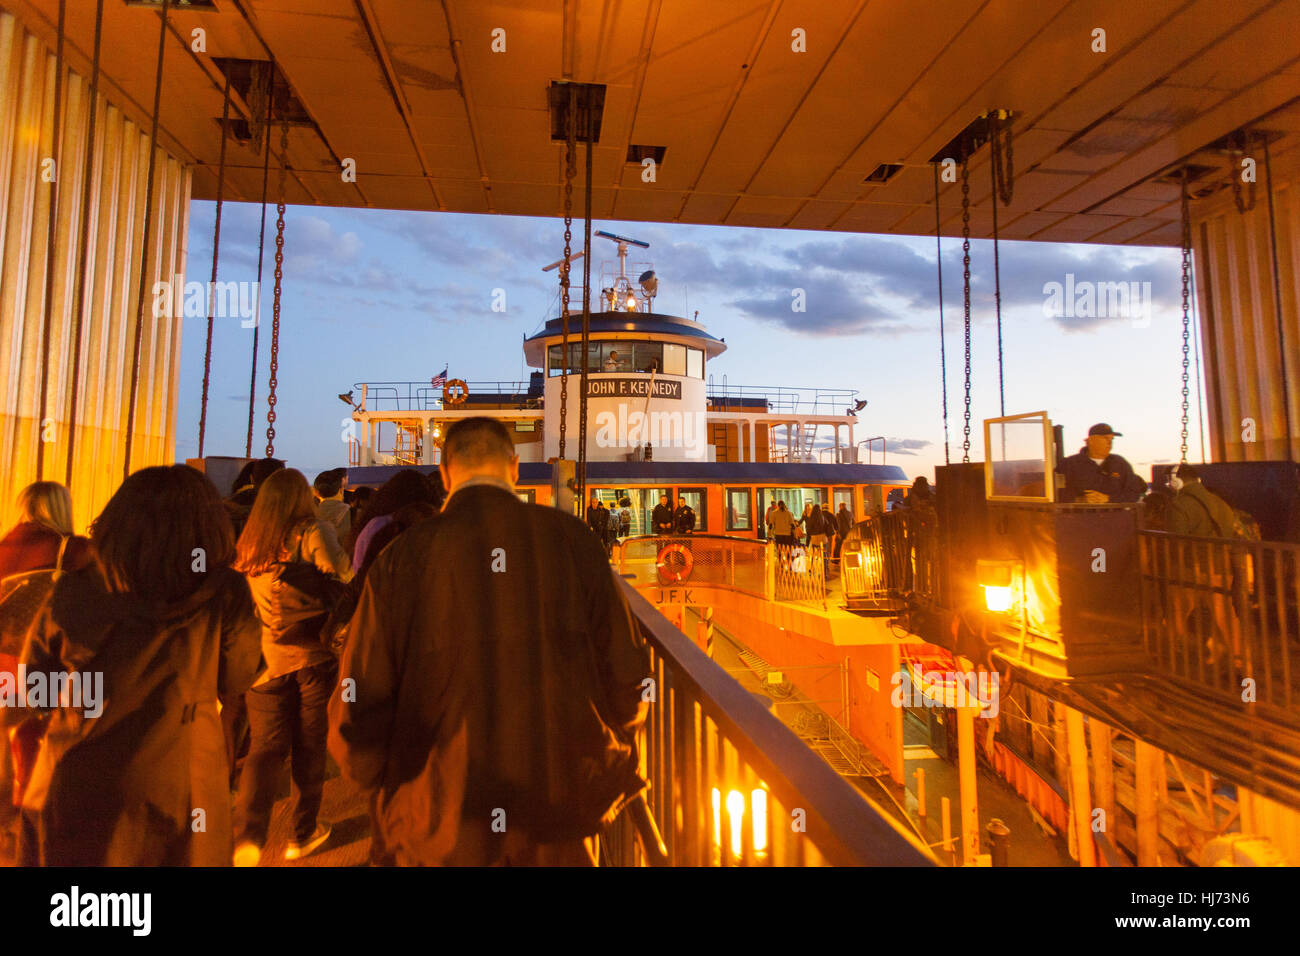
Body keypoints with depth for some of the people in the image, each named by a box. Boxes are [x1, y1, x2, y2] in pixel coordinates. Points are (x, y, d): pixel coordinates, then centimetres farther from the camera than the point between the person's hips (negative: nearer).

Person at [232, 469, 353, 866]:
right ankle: (303, 833, 25)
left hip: (265, 656, 3)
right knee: (310, 745, 12)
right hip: (313, 654, -3)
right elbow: (341, 577, -21)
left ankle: (248, 832, -2)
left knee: (266, 745, 14)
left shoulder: (247, 542, 3)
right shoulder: (313, 531, -11)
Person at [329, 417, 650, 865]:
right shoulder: (570, 538, -11)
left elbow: (358, 711, -10)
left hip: (443, 827, 0)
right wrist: (609, 764, 10)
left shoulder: (403, 557, -12)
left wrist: (387, 789, 10)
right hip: (561, 809, 0)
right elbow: (626, 675, -9)